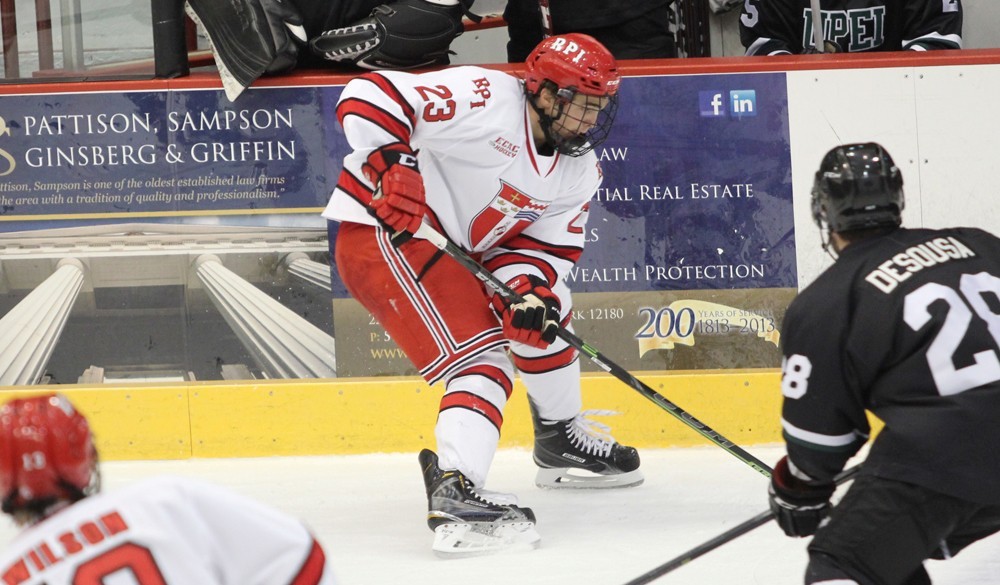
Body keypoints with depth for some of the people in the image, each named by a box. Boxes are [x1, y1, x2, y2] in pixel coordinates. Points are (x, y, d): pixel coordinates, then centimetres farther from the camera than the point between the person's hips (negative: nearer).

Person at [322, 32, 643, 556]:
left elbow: (545, 246, 3)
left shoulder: (578, 172, 5)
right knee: (480, 353, -21)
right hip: (378, 230, -10)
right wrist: (391, 164, -40)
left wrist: (529, 289, -18)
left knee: (542, 312, 19)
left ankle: (563, 441, 39)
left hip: (454, 248, 10)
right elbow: (370, 96, -26)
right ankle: (455, 493, -35)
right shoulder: (486, 101, -22)